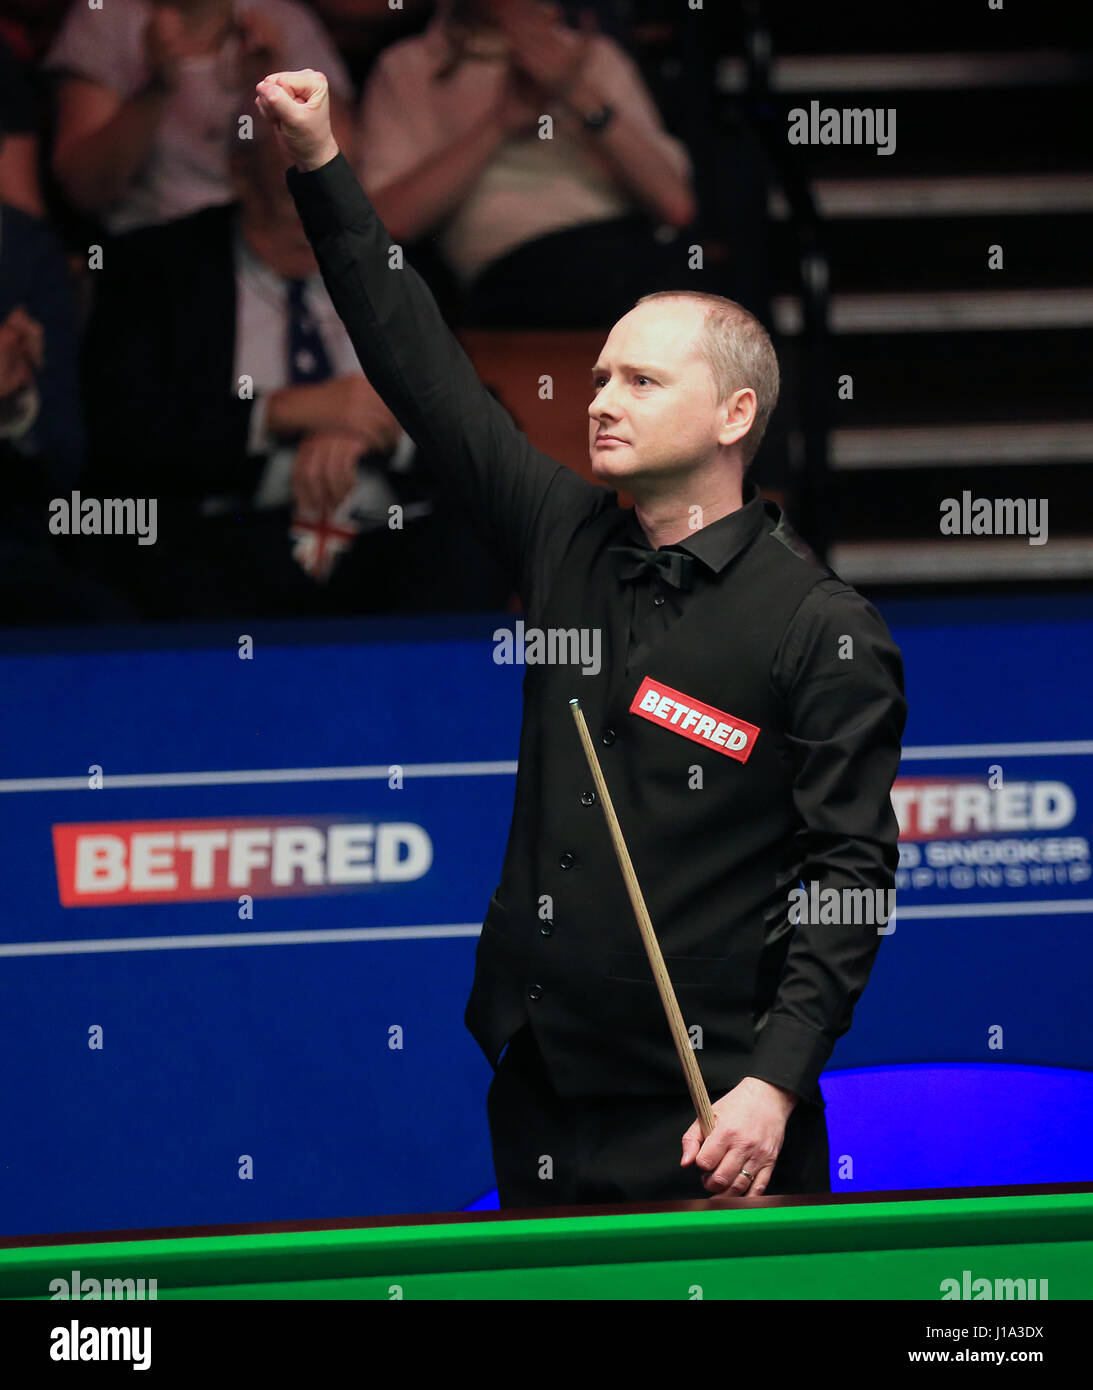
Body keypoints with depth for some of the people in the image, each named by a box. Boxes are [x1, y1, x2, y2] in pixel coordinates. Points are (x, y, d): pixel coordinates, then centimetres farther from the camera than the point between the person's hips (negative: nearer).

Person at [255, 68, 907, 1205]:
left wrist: (776, 1082, -20)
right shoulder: (568, 541, 8)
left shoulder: (826, 631, -8)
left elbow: (850, 874, -11)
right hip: (538, 1094, 6)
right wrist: (320, 168, 7)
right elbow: (425, 375, 11)